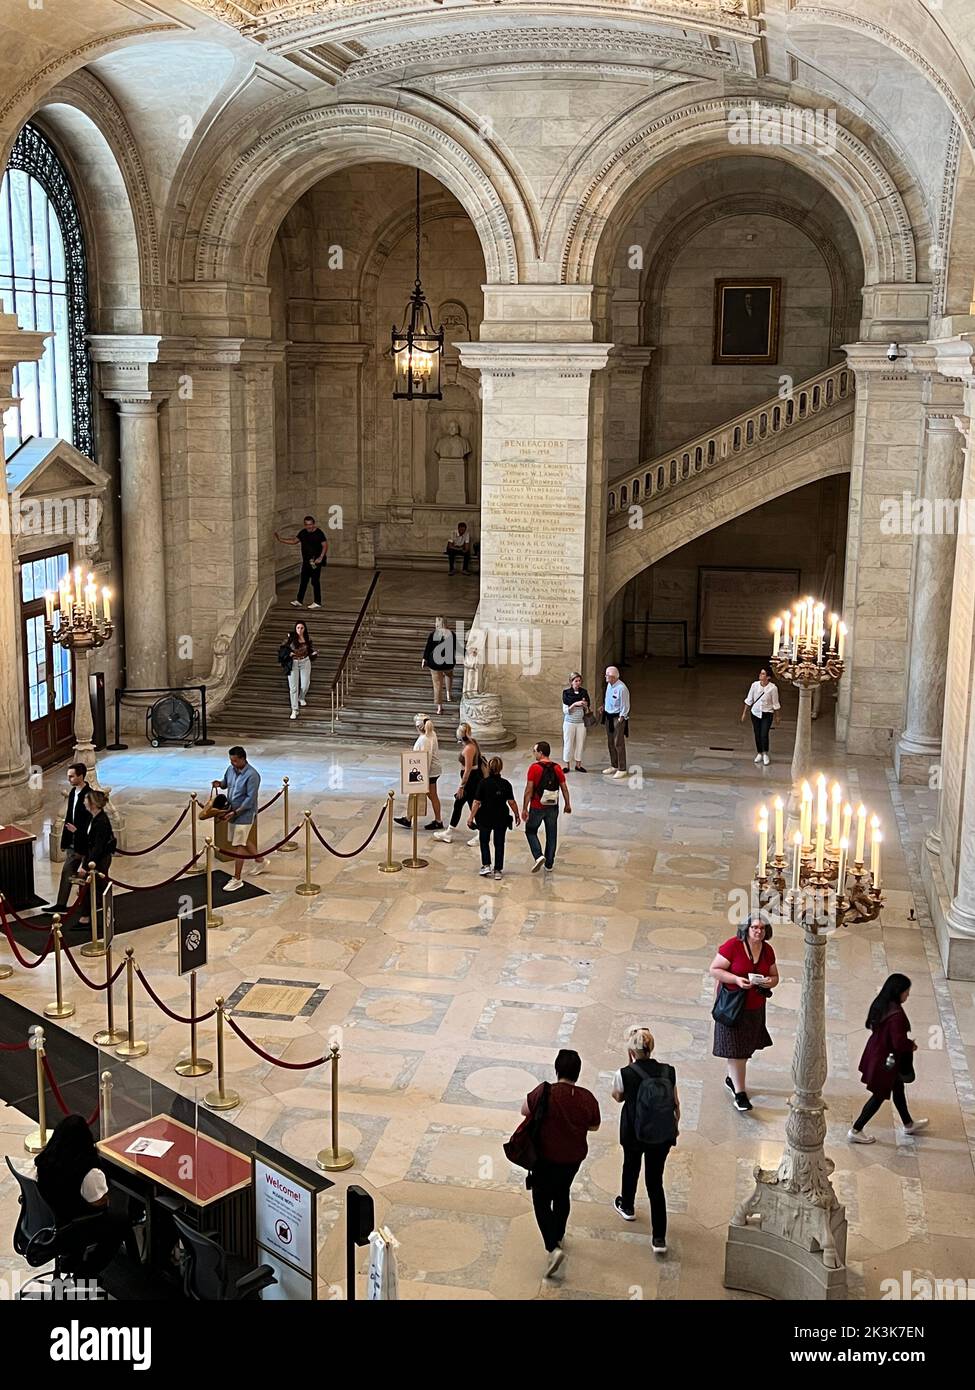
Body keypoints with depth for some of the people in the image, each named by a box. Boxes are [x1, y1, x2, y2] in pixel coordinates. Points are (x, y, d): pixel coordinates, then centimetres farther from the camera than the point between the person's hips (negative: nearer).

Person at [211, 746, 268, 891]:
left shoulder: (252, 775, -23)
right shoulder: (231, 769, 1)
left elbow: (250, 798, -23)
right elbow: (226, 783, 18)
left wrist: (235, 812, -25)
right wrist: (219, 784, -6)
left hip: (245, 814, -8)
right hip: (232, 812, 8)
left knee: (239, 846, -8)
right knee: (243, 841, 21)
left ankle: (237, 879, -2)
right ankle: (260, 861, 43)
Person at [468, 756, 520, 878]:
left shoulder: (483, 783, -11)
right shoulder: (506, 784, -7)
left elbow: (477, 802, -12)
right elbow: (511, 802, -8)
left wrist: (471, 817, -6)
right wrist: (517, 815, 4)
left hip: (485, 818, -1)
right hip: (501, 819, 1)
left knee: (484, 842, 17)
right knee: (499, 844, 12)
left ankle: (486, 866, 4)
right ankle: (498, 870, 13)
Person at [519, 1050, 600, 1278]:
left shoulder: (545, 1092, -22)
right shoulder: (588, 1098, -13)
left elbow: (524, 1110, -9)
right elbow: (594, 1126, 2)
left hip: (546, 1157, -4)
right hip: (574, 1158, 4)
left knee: (542, 1201, 7)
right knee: (562, 1194, 26)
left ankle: (553, 1248, -8)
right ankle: (558, 1236, 43)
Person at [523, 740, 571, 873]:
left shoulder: (534, 768, -15)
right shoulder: (557, 768, -2)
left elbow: (529, 790, -15)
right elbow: (564, 788, 3)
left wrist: (525, 808, -10)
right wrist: (567, 804, 16)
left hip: (537, 807, -4)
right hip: (553, 807, 4)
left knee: (530, 831, 14)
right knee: (551, 835, 15)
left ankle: (538, 856, -5)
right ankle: (549, 864, 21)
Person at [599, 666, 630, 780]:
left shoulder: (621, 688, -22)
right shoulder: (609, 685, 4)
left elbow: (624, 706, -17)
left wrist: (620, 719, -16)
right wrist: (603, 707, 8)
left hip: (618, 718, -9)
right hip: (608, 716, 9)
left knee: (619, 743, -4)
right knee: (610, 742, 16)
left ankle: (622, 769, 5)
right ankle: (614, 766, 29)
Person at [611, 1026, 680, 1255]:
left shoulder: (625, 1074, -20)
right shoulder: (668, 1072, -11)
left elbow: (618, 1097, 1)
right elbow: (676, 1104, -1)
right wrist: (676, 1126, 18)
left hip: (633, 1134, -1)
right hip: (663, 1136, 1)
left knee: (631, 1167, 28)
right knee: (655, 1182, 11)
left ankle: (627, 1206, 54)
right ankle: (659, 1238, 9)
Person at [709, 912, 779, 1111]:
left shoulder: (767, 950, 2)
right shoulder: (733, 946, -17)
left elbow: (774, 976, 13)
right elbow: (714, 969, -15)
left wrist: (770, 982, -10)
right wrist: (736, 979, -26)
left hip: (755, 1007, 6)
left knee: (747, 1048, 16)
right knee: (735, 1049, -4)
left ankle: (732, 1079, 38)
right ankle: (739, 1092, 2)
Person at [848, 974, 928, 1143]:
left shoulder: (880, 1005, -5)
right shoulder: (896, 1014, -32)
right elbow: (899, 1042, -31)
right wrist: (912, 1046, -8)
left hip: (875, 1054, 9)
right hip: (886, 1061, -9)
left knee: (898, 1088, 27)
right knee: (879, 1096, 9)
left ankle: (908, 1124, 47)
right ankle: (855, 1131, 18)